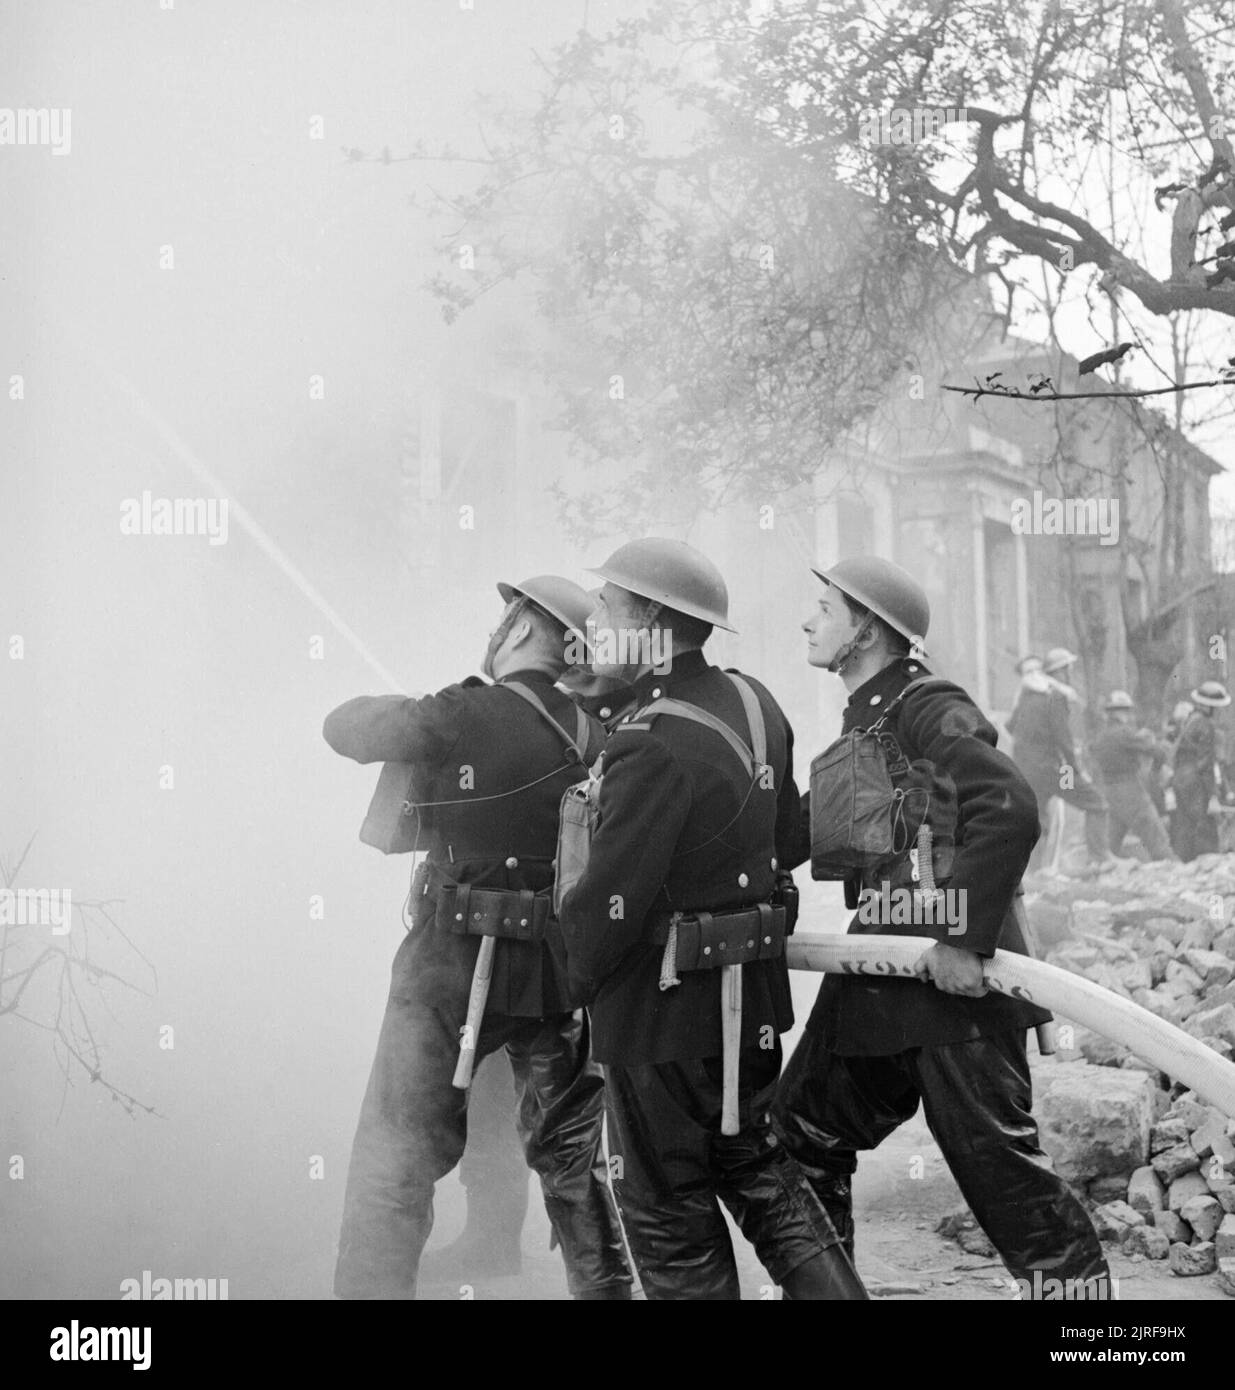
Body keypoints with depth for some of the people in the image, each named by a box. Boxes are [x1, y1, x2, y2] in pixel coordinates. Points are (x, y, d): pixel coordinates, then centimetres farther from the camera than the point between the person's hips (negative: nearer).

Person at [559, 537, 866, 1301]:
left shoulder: (652, 743, -24)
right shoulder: (757, 704, 3)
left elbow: (610, 897, -23)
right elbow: (787, 833, 14)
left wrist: (571, 978, -5)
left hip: (662, 1008, -8)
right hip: (752, 994, 8)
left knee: (669, 1209, 7)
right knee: (760, 1167, 21)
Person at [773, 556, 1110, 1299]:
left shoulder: (927, 710, -14)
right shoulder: (863, 722, 15)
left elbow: (1010, 810, -28)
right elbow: (798, 830, 26)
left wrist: (967, 939, -28)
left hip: (952, 983, -9)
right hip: (880, 980, 9)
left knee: (1001, 1166, -4)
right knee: (801, 1134, 15)